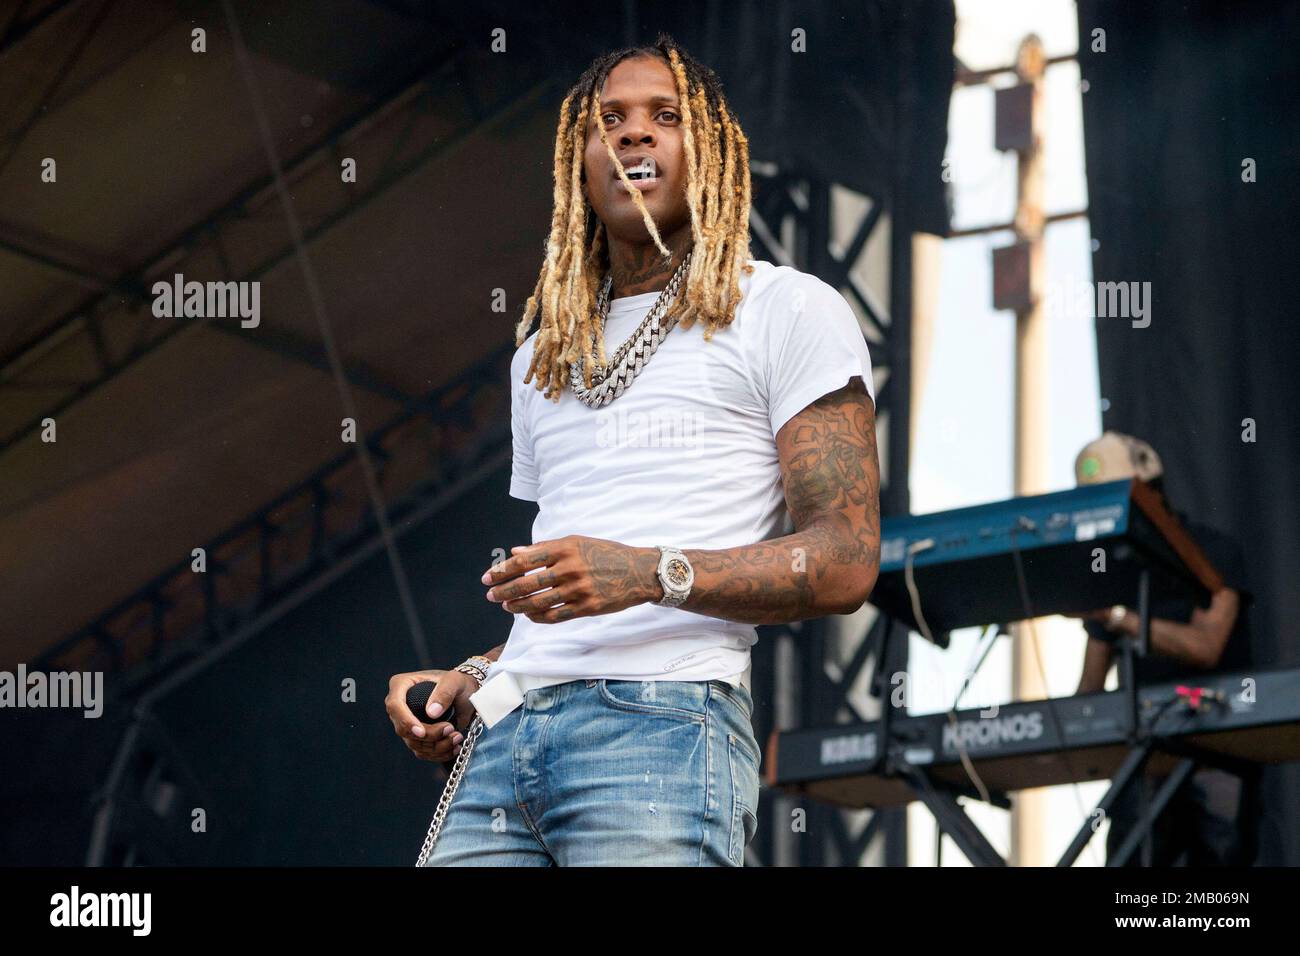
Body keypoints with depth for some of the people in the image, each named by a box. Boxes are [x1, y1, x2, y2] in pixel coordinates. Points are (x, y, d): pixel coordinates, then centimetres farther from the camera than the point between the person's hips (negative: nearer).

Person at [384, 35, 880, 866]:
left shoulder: (790, 312, 7)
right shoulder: (544, 358, 28)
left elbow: (845, 562, -4)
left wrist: (652, 573, -16)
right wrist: (474, 679, 12)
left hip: (663, 722, -5)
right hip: (506, 739, 6)